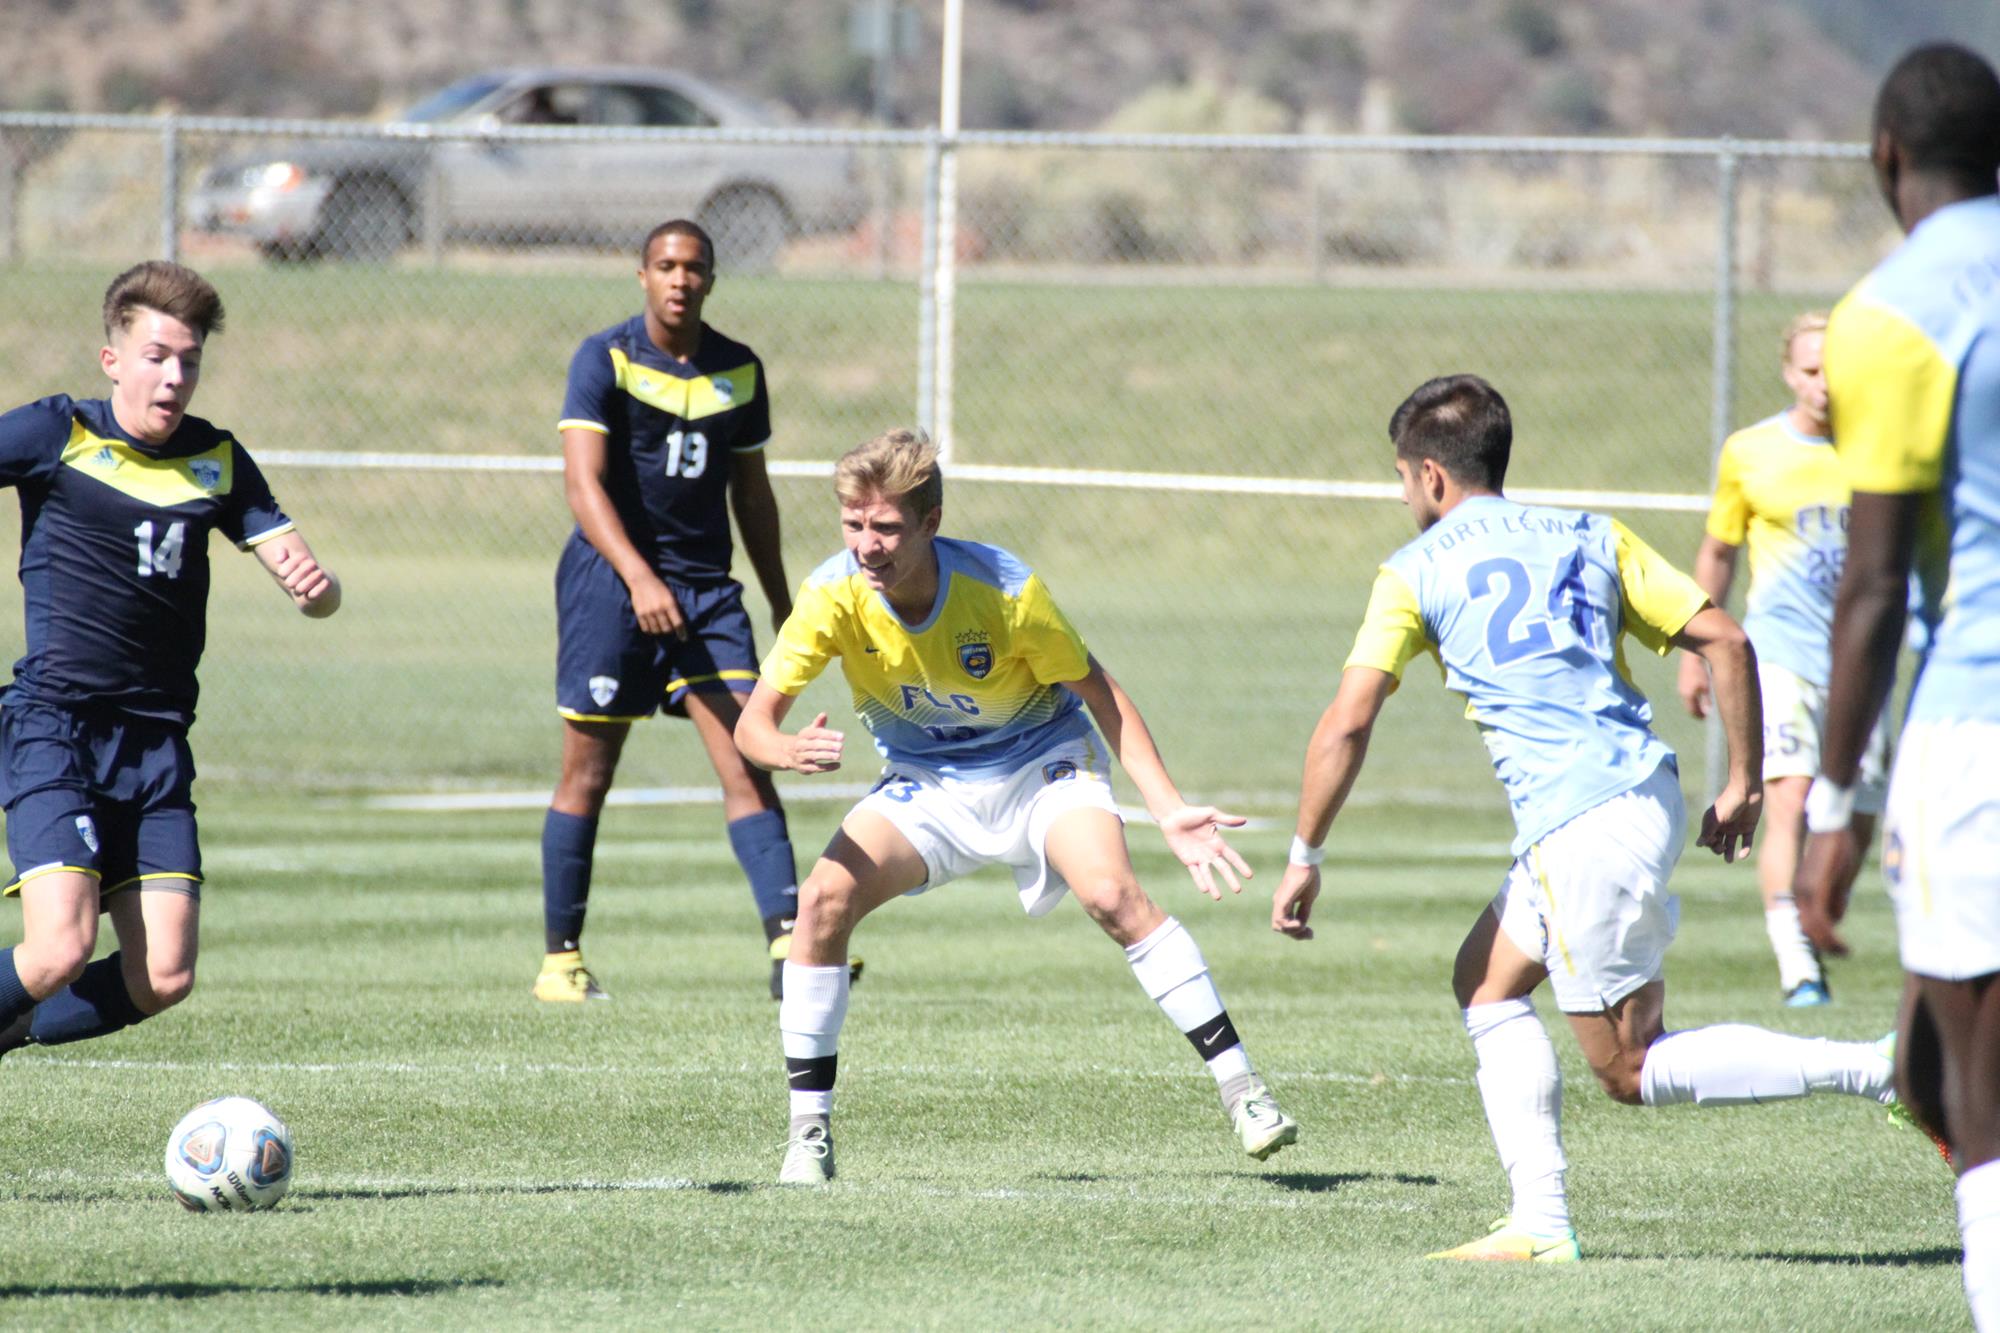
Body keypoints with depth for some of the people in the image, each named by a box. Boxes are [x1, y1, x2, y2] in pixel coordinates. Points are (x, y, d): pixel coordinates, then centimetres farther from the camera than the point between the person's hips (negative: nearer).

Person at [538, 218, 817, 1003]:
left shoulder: (739, 371, 8)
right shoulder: (605, 361, -6)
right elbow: (583, 482, -16)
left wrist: (784, 607, 18)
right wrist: (640, 577, -30)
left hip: (706, 585, 4)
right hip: (610, 578, -3)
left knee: (746, 760, -9)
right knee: (588, 773, 1)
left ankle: (789, 945, -16)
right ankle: (561, 959, 12)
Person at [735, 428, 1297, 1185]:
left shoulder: (1005, 590, -26)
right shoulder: (834, 596, -20)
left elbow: (1098, 693, -12)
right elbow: (753, 723, -17)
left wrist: (1168, 810, -21)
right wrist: (790, 750, -42)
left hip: (1041, 761, -2)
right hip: (927, 785, 2)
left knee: (1112, 894, -29)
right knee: (823, 899, -21)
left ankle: (1240, 1087, -21)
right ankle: (809, 1134, -9)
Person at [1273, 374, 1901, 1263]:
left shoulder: (1415, 573, 1)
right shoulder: (1589, 538, 14)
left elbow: (1346, 725, -8)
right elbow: (1723, 639, 7)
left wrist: (1305, 857, 1)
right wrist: (1744, 783, 14)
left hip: (1579, 834, -7)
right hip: (1647, 791, 7)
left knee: (1631, 1071, 2)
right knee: (1486, 982, 20)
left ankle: (1874, 1069, -12)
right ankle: (1540, 1222, 12)